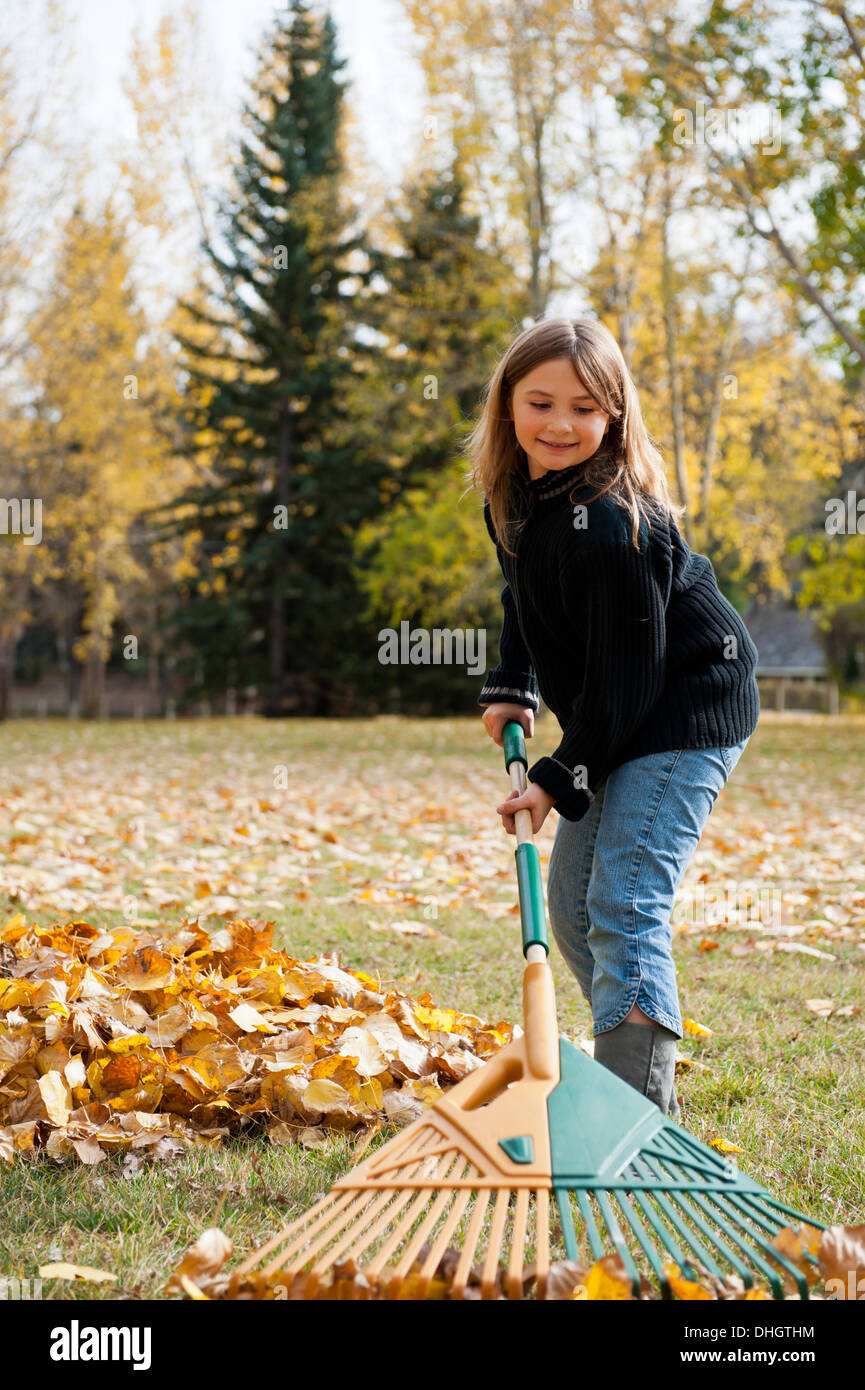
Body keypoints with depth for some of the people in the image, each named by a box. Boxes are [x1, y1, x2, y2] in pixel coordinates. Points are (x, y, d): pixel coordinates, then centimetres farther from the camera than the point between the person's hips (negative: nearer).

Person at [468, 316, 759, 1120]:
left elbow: (625, 676, -24)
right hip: (614, 721, 10)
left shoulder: (613, 524, -28)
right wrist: (511, 688, 8)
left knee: (624, 906, -17)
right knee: (570, 902, 12)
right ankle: (647, 1085, 25)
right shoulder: (515, 487, -1)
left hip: (685, 714, -10)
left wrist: (561, 779, -19)